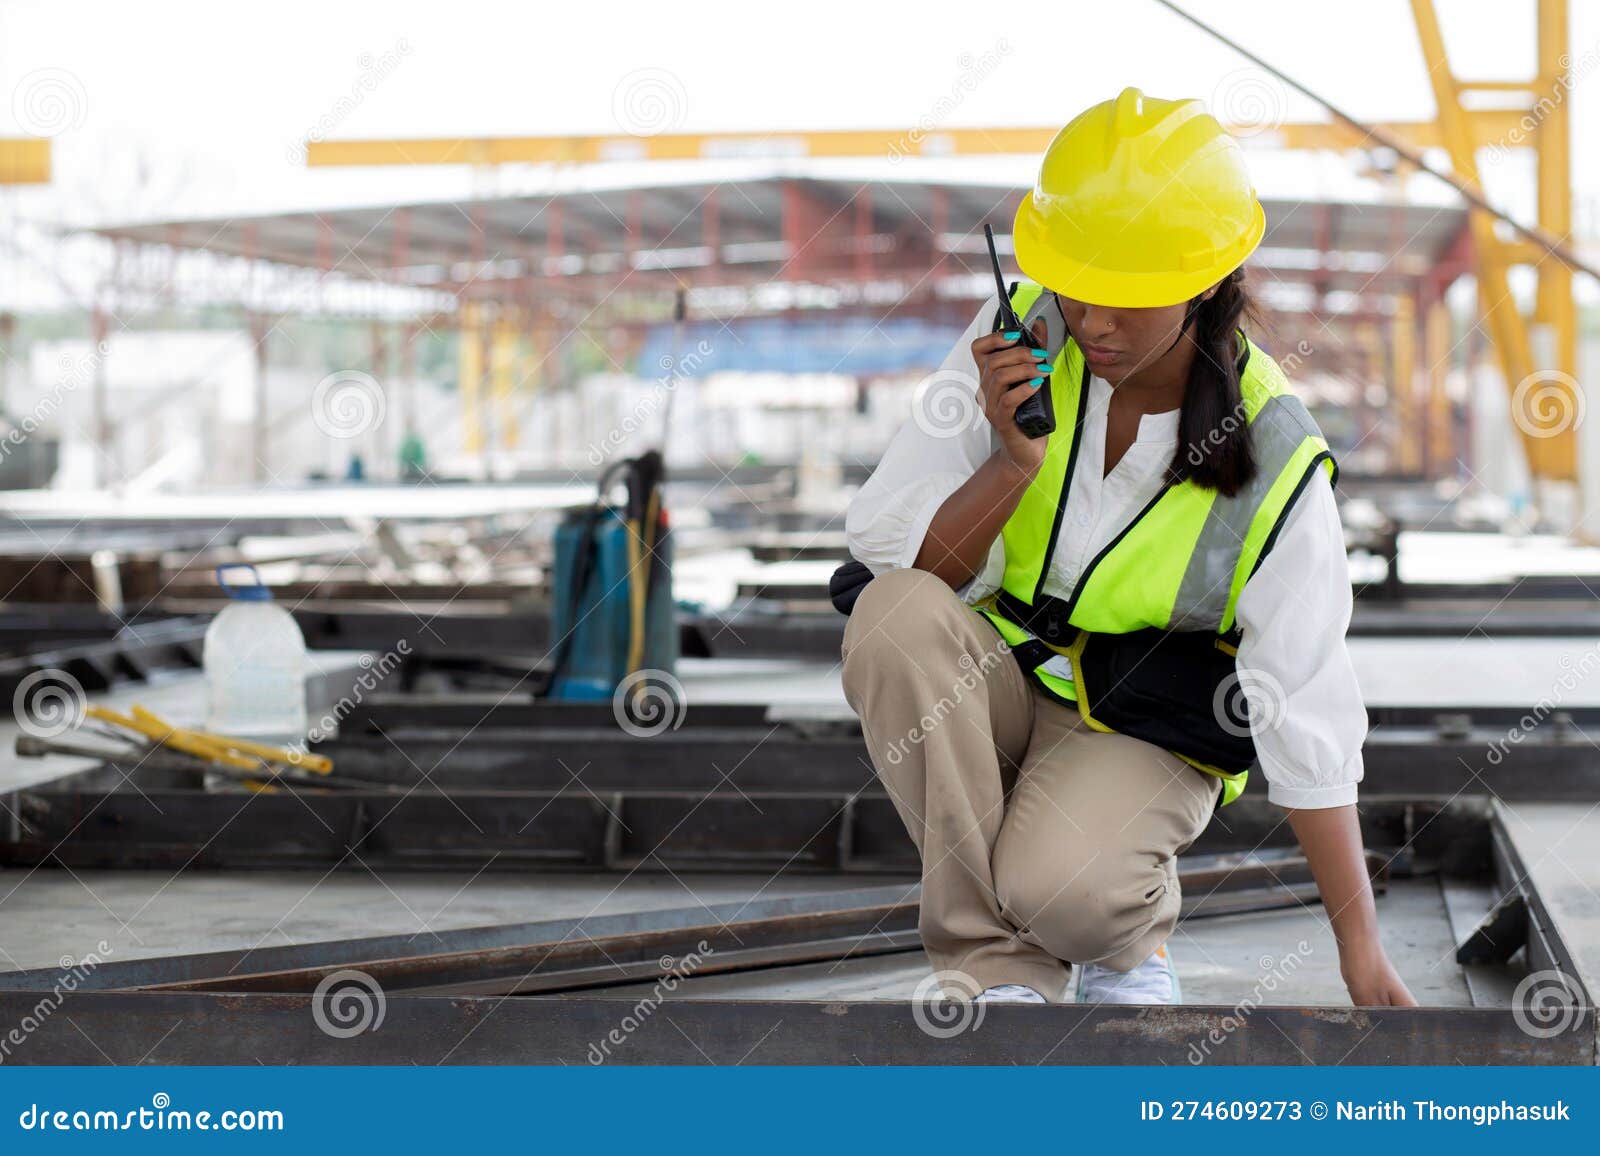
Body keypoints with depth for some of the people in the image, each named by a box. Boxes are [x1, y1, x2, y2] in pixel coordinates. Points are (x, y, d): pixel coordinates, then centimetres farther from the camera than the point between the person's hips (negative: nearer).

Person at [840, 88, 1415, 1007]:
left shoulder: (1273, 468, -18)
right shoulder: (1021, 338, -13)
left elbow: (1308, 726, -14)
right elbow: (887, 547, -12)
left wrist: (1362, 948, -14)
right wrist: (1014, 465, -30)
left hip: (1147, 731, -3)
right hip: (981, 687, 3)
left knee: (1061, 885, -35)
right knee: (894, 615, -32)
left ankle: (1131, 932, 6)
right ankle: (999, 967, -18)